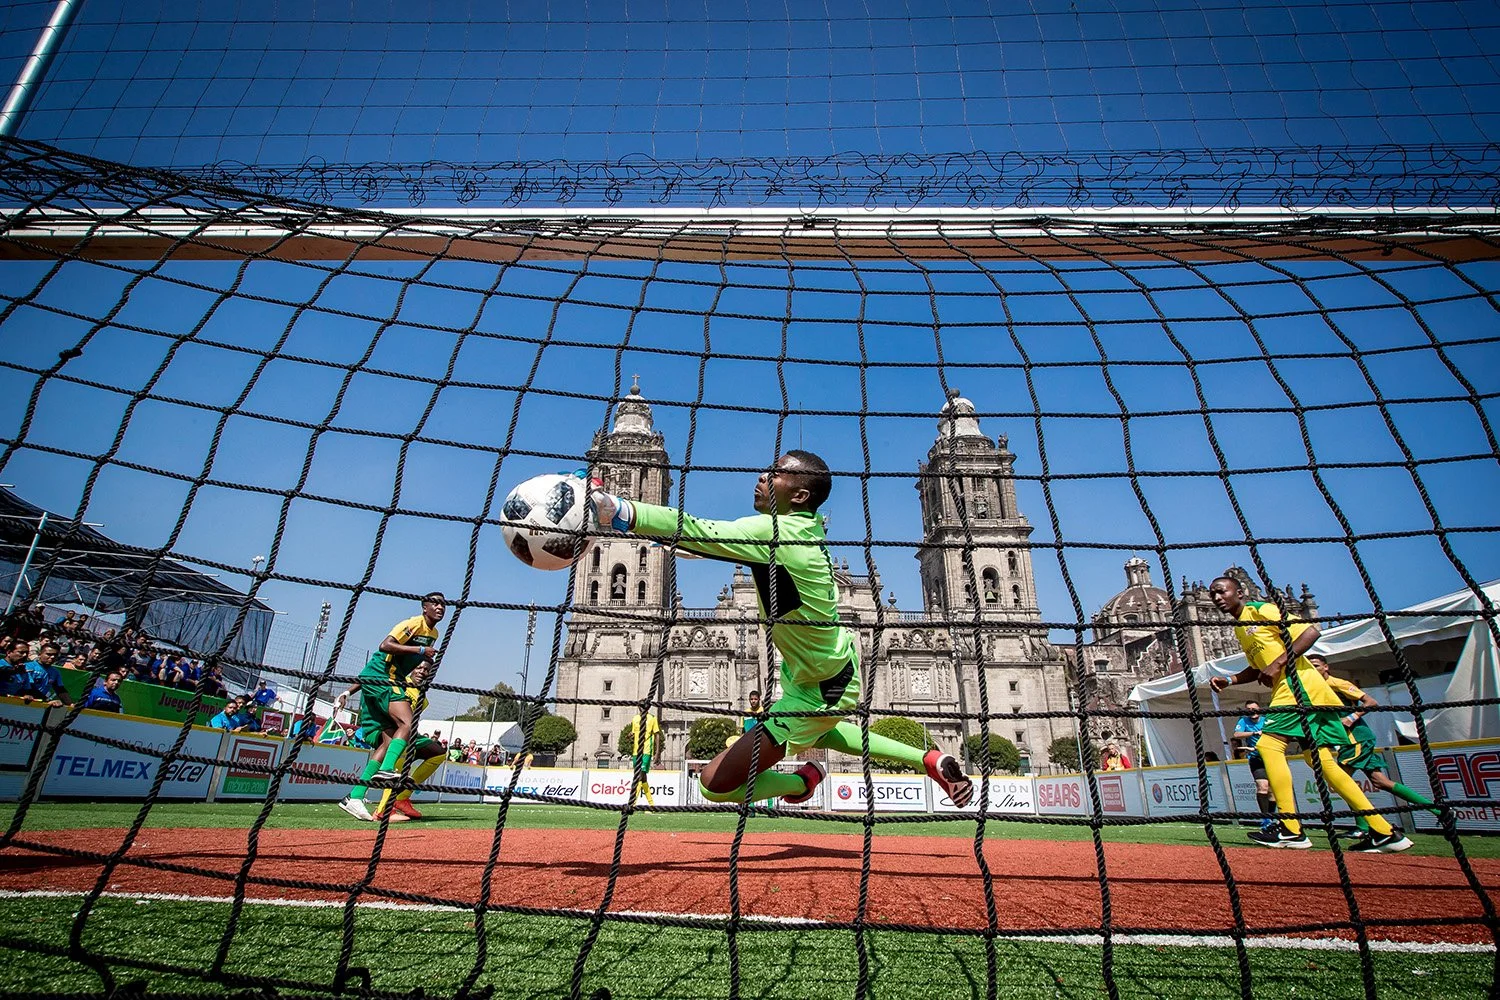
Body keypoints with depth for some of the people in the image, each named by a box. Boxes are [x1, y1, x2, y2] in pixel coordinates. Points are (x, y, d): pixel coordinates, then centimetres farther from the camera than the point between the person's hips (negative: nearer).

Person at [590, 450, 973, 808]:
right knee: (813, 733, 40)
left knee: (715, 785, -7)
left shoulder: (778, 533, -30)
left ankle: (803, 781, 19)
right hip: (840, 661, 9)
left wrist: (618, 511, -45)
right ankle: (930, 760, 38)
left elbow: (698, 532, -42)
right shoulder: (810, 527, -4)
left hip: (819, 690, -9)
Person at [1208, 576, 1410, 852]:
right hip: (1287, 692, 9)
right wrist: (1229, 680, 13)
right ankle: (1384, 832, 11)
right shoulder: (1239, 628, 21)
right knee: (1325, 761, 7)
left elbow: (1310, 631, -13)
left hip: (1301, 686, -9)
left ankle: (1290, 830, -15)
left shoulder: (1260, 610, -4)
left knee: (1269, 744, -17)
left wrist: (1278, 663, -20)